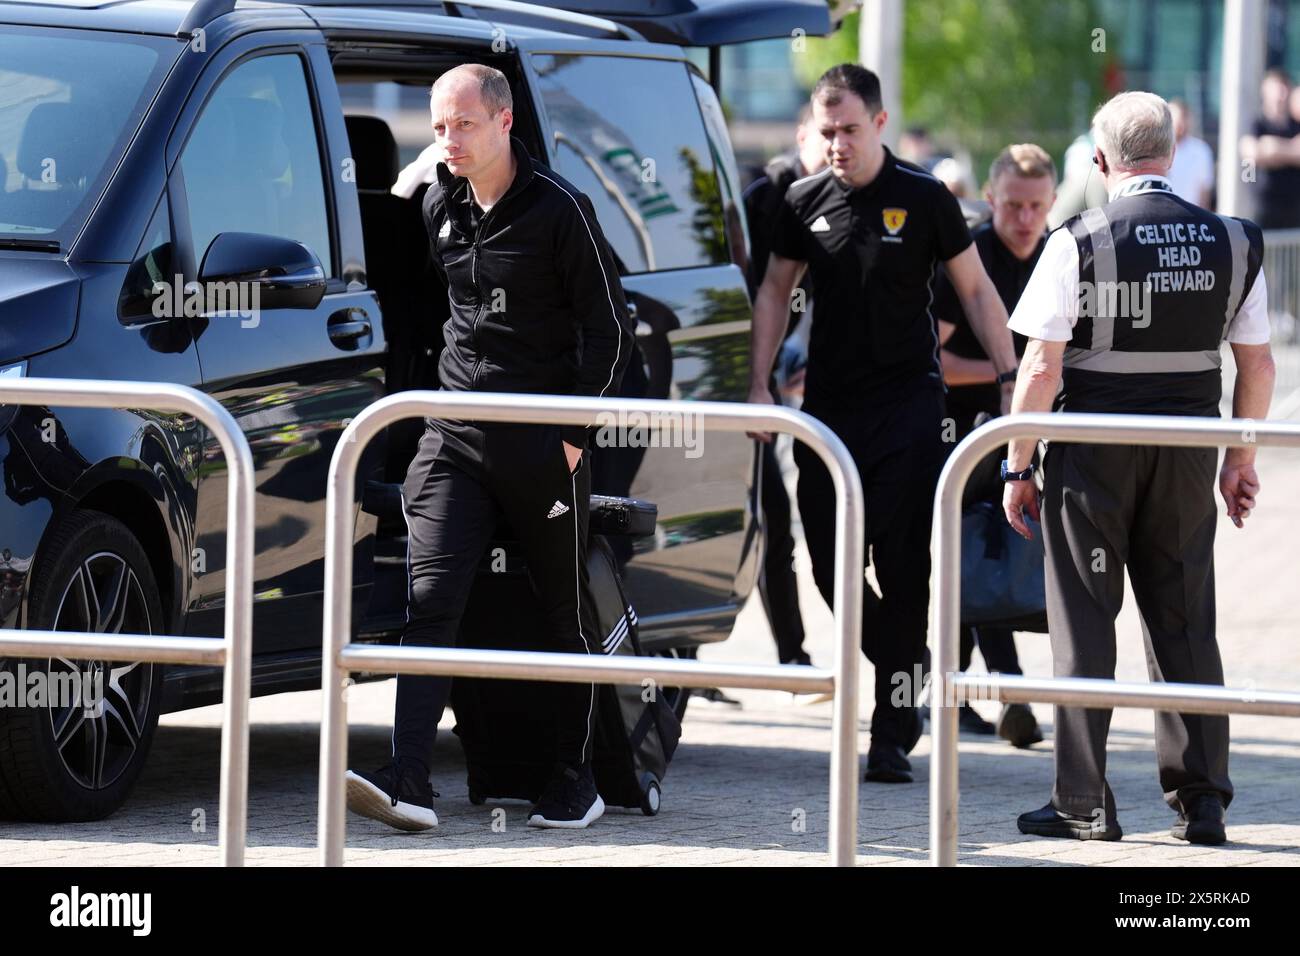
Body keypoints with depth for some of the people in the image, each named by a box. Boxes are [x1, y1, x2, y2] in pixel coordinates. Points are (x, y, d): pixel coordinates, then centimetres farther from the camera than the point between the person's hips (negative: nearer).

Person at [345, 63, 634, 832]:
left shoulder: (559, 210, -8)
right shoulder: (440, 209, 9)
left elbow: (610, 329, -6)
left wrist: (575, 433, -10)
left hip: (544, 443, -4)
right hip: (456, 435, 5)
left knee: (566, 615, 6)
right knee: (431, 599, -11)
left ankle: (578, 780, 19)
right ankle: (409, 781, -21)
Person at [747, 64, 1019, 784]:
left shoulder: (924, 199, -3)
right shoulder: (805, 203, 5)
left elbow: (976, 291, 4)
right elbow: (775, 292, 15)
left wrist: (1010, 380, -2)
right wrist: (759, 386, 7)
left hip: (908, 405, -4)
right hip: (828, 407, 4)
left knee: (903, 569, -7)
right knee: (831, 568, 2)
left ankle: (892, 734, -3)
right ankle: (903, 680, 24)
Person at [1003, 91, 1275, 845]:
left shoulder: (1079, 244, -10)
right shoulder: (1234, 243, 2)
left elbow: (1041, 369, -11)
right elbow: (1258, 366, 6)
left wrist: (1018, 468, -2)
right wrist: (1241, 460, 17)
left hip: (1093, 452, -3)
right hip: (1186, 455, 3)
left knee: (1085, 627, 5)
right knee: (1185, 626, 11)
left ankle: (1084, 804, 7)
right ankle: (1202, 800, 11)